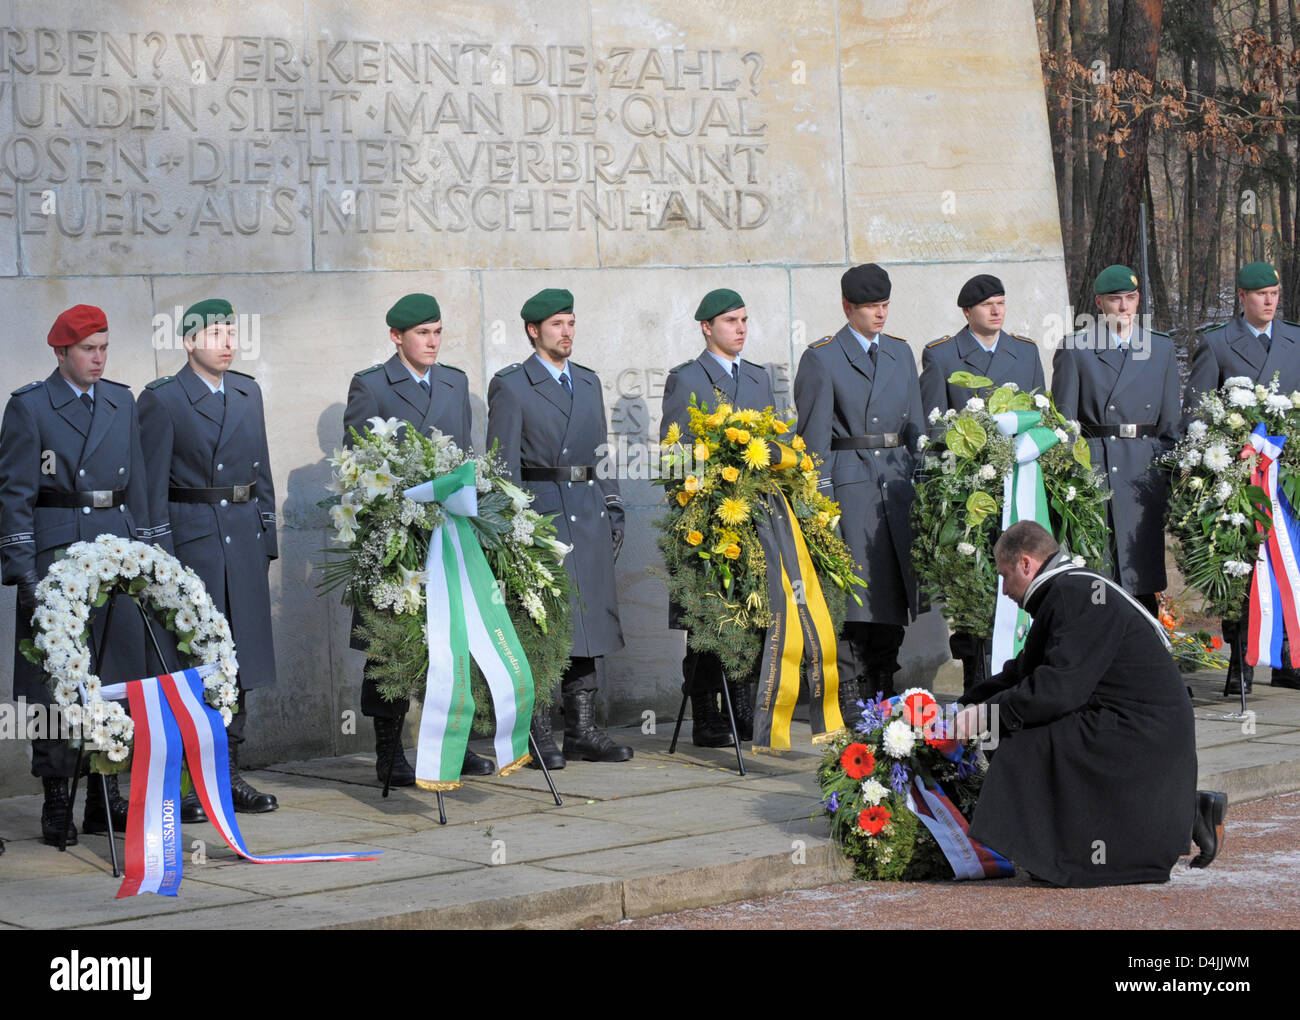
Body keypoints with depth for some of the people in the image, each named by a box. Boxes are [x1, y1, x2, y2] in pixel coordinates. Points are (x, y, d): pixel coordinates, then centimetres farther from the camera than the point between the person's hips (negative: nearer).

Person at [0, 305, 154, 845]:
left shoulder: (121, 401, 12)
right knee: (54, 681, -3)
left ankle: (106, 801, 13)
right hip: (55, 552, -5)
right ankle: (56, 805, 3)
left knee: (116, 676, 5)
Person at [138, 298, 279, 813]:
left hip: (244, 540, 6)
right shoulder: (162, 399, -5)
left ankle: (228, 773, 16)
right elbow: (152, 485, -7)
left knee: (239, 660, 8)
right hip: (191, 541, -6)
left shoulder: (248, 392, 13)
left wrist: (266, 540, 11)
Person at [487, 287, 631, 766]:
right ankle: (537, 736, 0)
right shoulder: (510, 385, -2)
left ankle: (583, 731, 13)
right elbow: (502, 462, -6)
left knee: (586, 621, 7)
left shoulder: (588, 381, 17)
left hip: (588, 515, 6)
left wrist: (613, 510, 13)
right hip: (539, 513, -6)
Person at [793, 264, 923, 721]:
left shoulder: (901, 353, 16)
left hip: (898, 481, 6)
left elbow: (915, 425, 18)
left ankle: (883, 691, 13)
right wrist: (819, 498, -10)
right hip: (850, 482, -5)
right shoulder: (822, 358, -1)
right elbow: (814, 434, -4)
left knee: (895, 587, 5)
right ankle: (850, 696, -5)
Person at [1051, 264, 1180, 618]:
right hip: (1091, 469, -2)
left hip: (1144, 470, 2)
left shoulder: (1161, 348, 13)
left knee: (1142, 583, 1)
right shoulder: (1075, 350, 5)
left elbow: (1170, 423, 13)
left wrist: (1169, 477, 6)